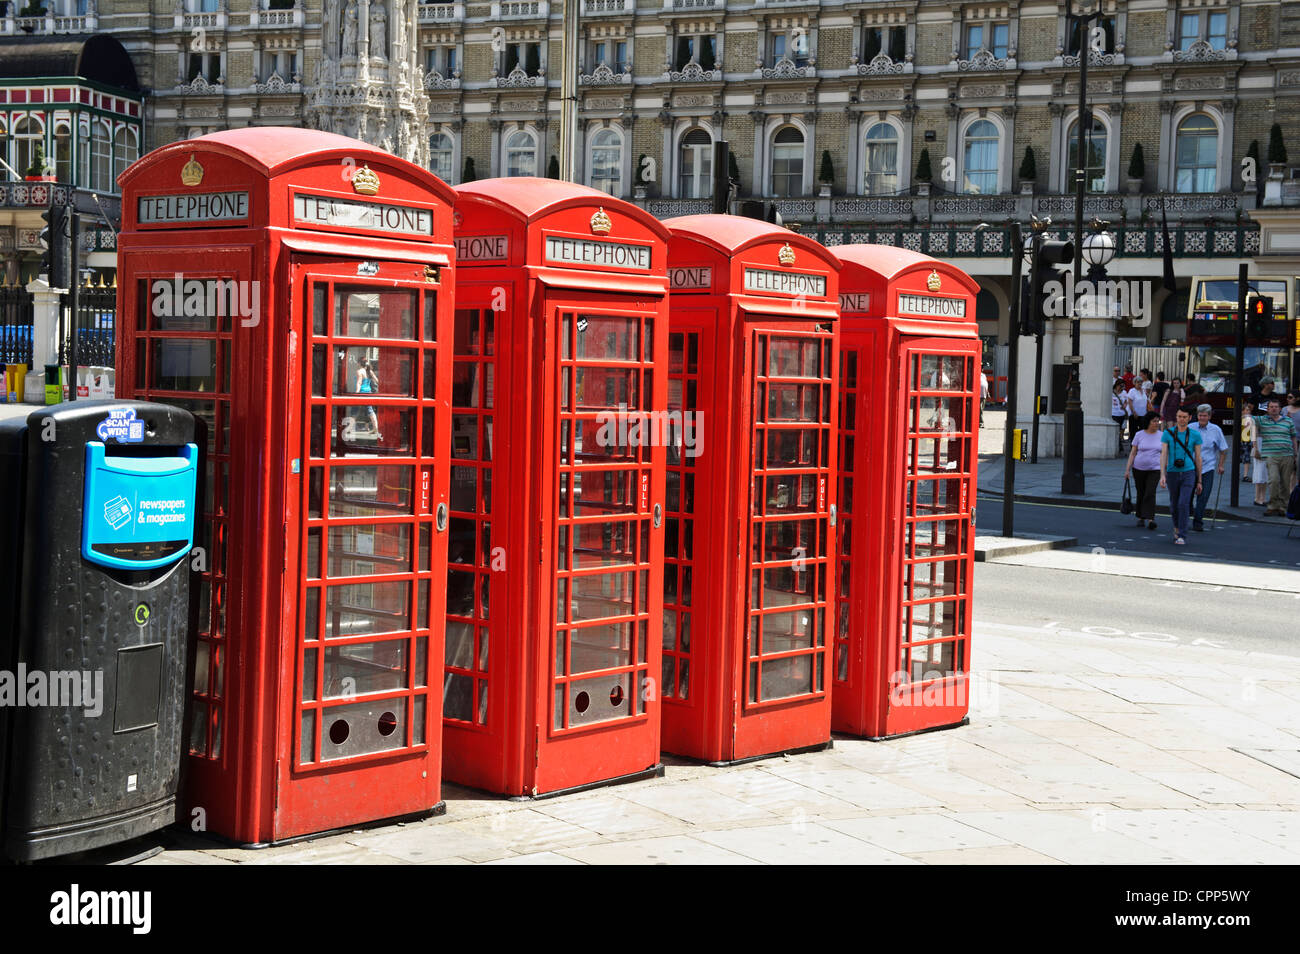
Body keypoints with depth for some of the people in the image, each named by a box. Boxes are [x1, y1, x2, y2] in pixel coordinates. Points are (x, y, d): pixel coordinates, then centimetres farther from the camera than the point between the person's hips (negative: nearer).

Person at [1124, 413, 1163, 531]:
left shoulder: (1161, 436, 2)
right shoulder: (1139, 435, 0)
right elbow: (1133, 453, 1)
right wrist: (1127, 469, -4)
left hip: (1155, 469, -1)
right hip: (1139, 468, 1)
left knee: (1150, 493, -15)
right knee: (1141, 494, 9)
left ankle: (1150, 519, -21)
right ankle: (1140, 517, 26)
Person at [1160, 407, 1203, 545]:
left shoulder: (1195, 434, 1)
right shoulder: (1168, 433, 0)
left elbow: (1198, 458, 6)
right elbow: (1163, 455, -4)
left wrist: (1199, 481, 7)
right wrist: (1162, 475, -16)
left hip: (1188, 473, -1)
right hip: (1172, 473, 2)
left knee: (1184, 504, -16)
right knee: (1174, 505, 12)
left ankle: (1181, 536, -11)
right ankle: (1177, 527, 41)